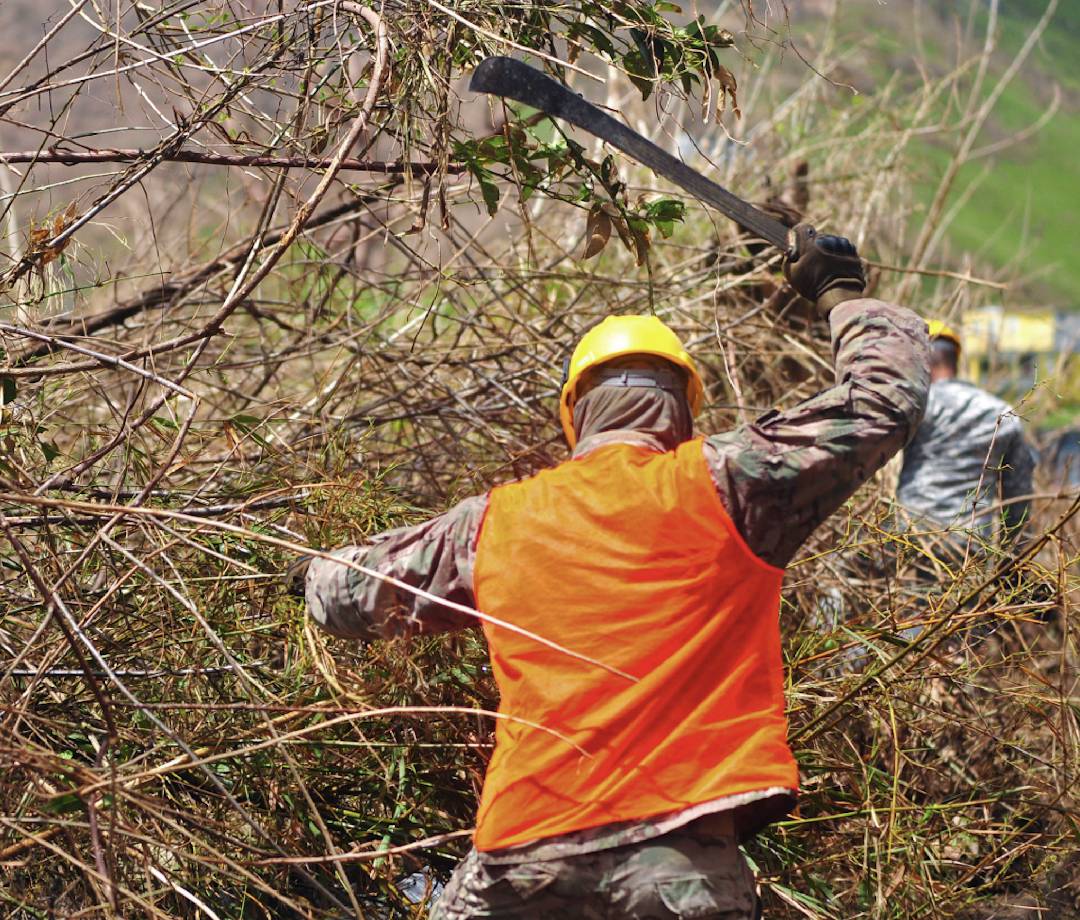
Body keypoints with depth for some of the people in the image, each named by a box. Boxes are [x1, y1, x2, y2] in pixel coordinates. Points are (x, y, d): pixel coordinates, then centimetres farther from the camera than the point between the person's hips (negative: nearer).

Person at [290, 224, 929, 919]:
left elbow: (349, 595, 26)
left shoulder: (494, 524, 12)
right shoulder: (717, 484, 0)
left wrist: (319, 570, 49)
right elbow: (885, 399, 5)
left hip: (522, 854, 4)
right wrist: (842, 294, 21)